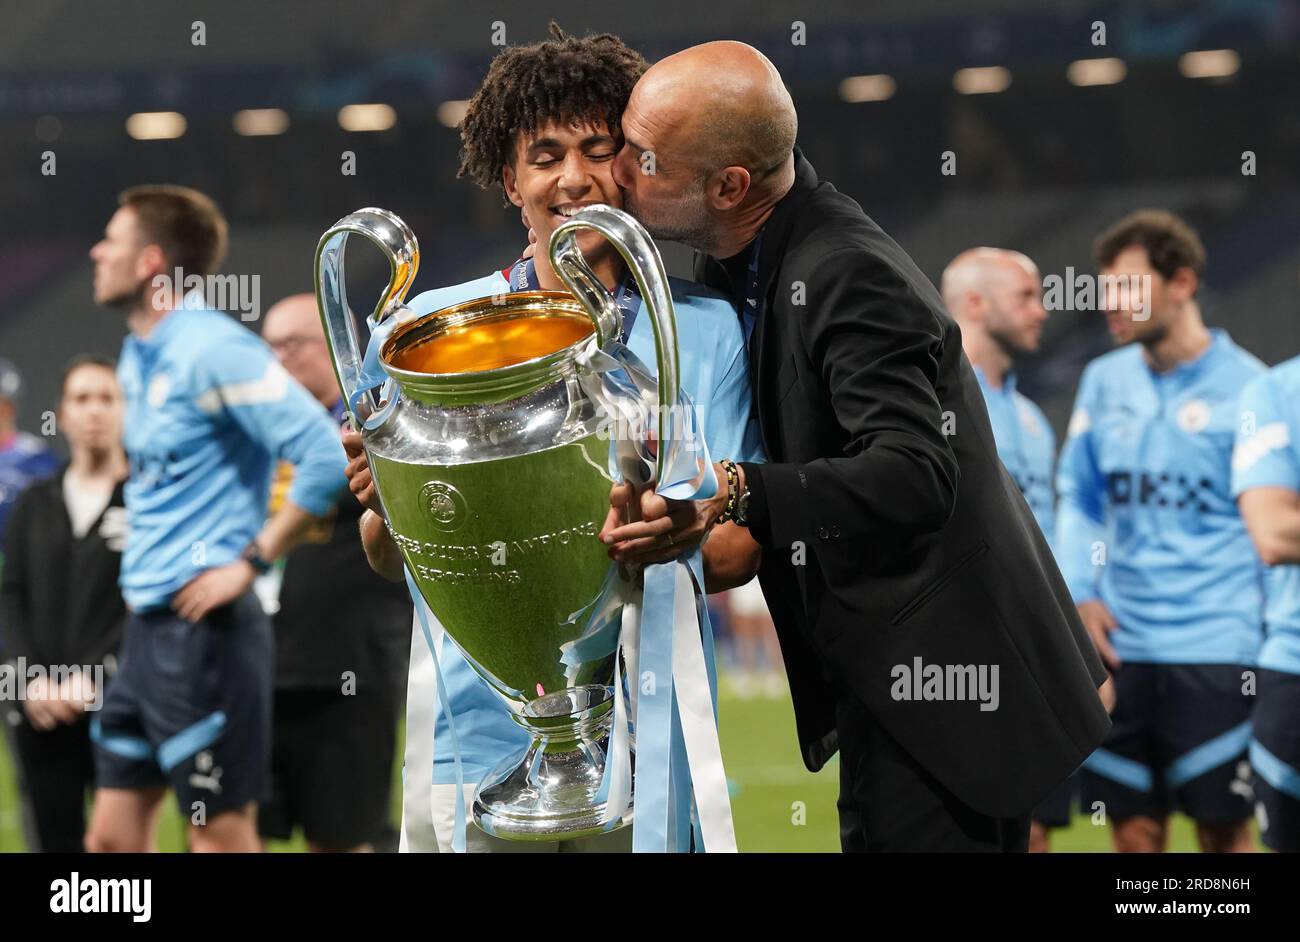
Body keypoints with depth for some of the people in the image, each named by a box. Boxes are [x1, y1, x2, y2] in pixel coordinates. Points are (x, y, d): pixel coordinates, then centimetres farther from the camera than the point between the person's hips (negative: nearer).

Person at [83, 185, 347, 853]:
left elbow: (327, 455, -23)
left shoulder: (212, 350, -14)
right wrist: (143, 570, 15)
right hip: (147, 626, 9)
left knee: (220, 834, -4)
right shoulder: (138, 355, 13)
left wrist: (251, 562, -17)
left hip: (205, 629, -9)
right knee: (112, 835, 9)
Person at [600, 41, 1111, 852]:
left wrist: (731, 495, -46)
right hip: (880, 672, 10)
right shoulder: (737, 264, 2)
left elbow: (915, 476, -36)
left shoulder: (851, 279, -26)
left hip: (942, 672, -10)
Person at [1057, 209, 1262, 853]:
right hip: (1120, 646, 4)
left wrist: (1275, 635, -3)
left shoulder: (1245, 385, -4)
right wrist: (1078, 594, 3)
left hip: (1213, 652, -4)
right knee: (1134, 828, 5)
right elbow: (1078, 498, 17)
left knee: (1223, 827, -1)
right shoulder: (1104, 380, 9)